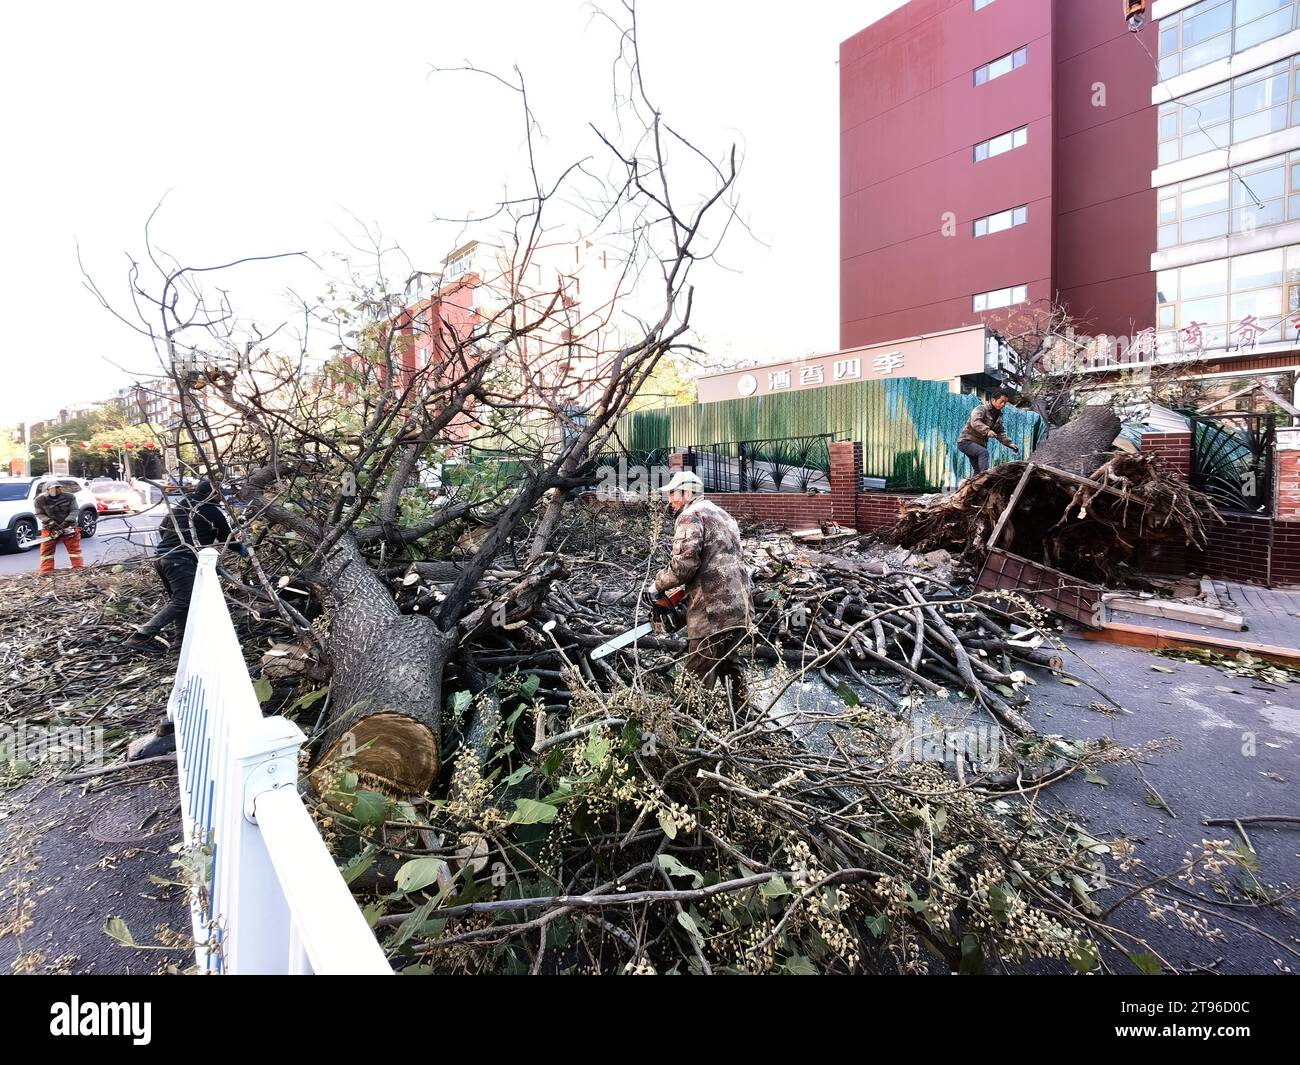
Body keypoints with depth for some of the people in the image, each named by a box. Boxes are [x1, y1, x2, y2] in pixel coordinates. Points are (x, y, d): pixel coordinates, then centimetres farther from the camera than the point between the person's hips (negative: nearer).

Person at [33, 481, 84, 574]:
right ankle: (46, 572, 7)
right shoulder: (40, 500, -6)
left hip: (69, 527, 0)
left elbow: (74, 511, -6)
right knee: (46, 551, 1)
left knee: (75, 548, 3)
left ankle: (79, 569, 9)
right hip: (49, 528, 0)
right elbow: (39, 514, -1)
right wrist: (49, 521, -18)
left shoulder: (69, 497, -5)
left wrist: (67, 521, -20)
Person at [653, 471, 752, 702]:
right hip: (740, 605, 10)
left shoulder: (690, 516, -7)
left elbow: (685, 561, -20)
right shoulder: (721, 514, 23)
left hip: (713, 610, -9)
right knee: (730, 662, 25)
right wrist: (688, 587, 22)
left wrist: (659, 583, -4)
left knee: (698, 682, -2)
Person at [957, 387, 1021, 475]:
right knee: (984, 452, -33)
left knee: (978, 470, 7)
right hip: (966, 441, -9)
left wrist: (1009, 443, 0)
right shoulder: (982, 409, -12)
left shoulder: (998, 415, 14)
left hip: (980, 444, 9)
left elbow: (1000, 433, 16)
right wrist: (987, 431, -47)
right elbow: (975, 422, -31)